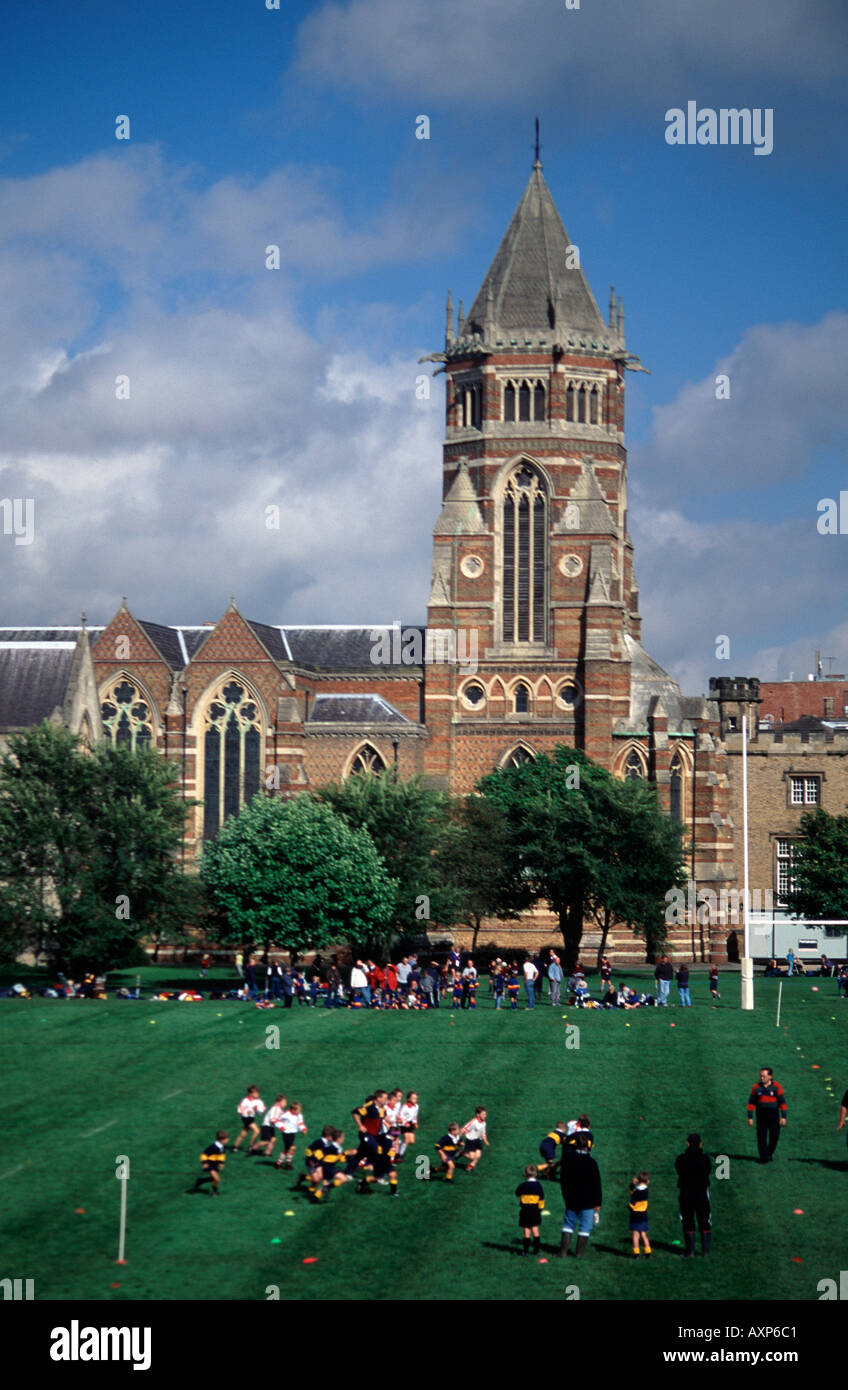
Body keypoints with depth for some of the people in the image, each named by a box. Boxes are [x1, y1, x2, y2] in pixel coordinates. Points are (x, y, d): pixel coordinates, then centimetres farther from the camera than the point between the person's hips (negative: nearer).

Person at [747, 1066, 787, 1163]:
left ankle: (770, 1153, 21)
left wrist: (783, 1116, -8)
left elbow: (782, 1101, -2)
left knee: (774, 1136, -1)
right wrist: (750, 1117, 0)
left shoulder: (776, 1087, -3)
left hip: (774, 1116, -1)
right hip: (761, 1117, 1)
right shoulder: (756, 1087, 1)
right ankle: (763, 1157, 6)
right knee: (762, 1137, -1)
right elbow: (751, 1103, 5)